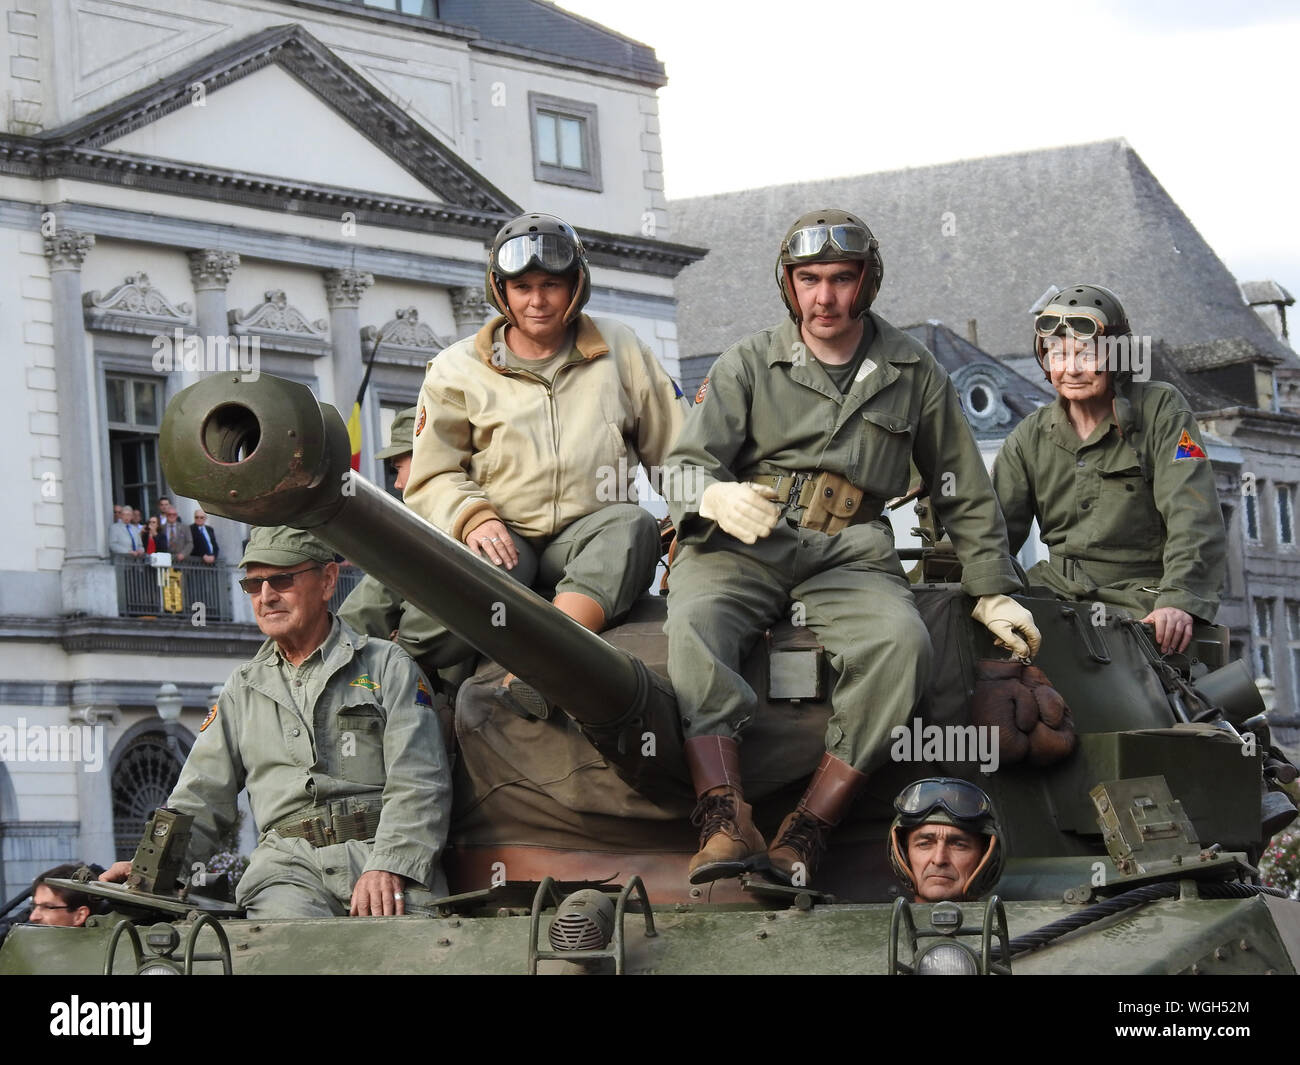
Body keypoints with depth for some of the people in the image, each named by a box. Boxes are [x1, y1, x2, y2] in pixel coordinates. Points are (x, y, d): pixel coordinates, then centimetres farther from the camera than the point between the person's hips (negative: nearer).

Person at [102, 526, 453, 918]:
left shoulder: (388, 666, 12)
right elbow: (201, 798, 22)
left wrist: (389, 869, -17)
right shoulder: (243, 688, 25)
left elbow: (419, 784, 0)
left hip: (387, 855, -1)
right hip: (288, 863, 1)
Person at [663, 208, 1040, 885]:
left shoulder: (913, 373, 16)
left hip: (850, 554, 1)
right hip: (740, 545, -1)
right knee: (695, 624, -35)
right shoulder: (748, 364, 12)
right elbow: (684, 467, 3)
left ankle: (803, 836, -34)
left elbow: (964, 493, 22)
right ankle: (725, 822, -45)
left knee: (901, 641, -32)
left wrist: (993, 593, 14)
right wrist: (717, 498, -22)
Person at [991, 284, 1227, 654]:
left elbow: (1194, 518, -9)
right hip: (1056, 592, 4)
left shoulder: (1160, 410, 1)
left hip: (1142, 602, -4)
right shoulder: (1030, 438, 14)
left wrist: (1180, 600, -25)